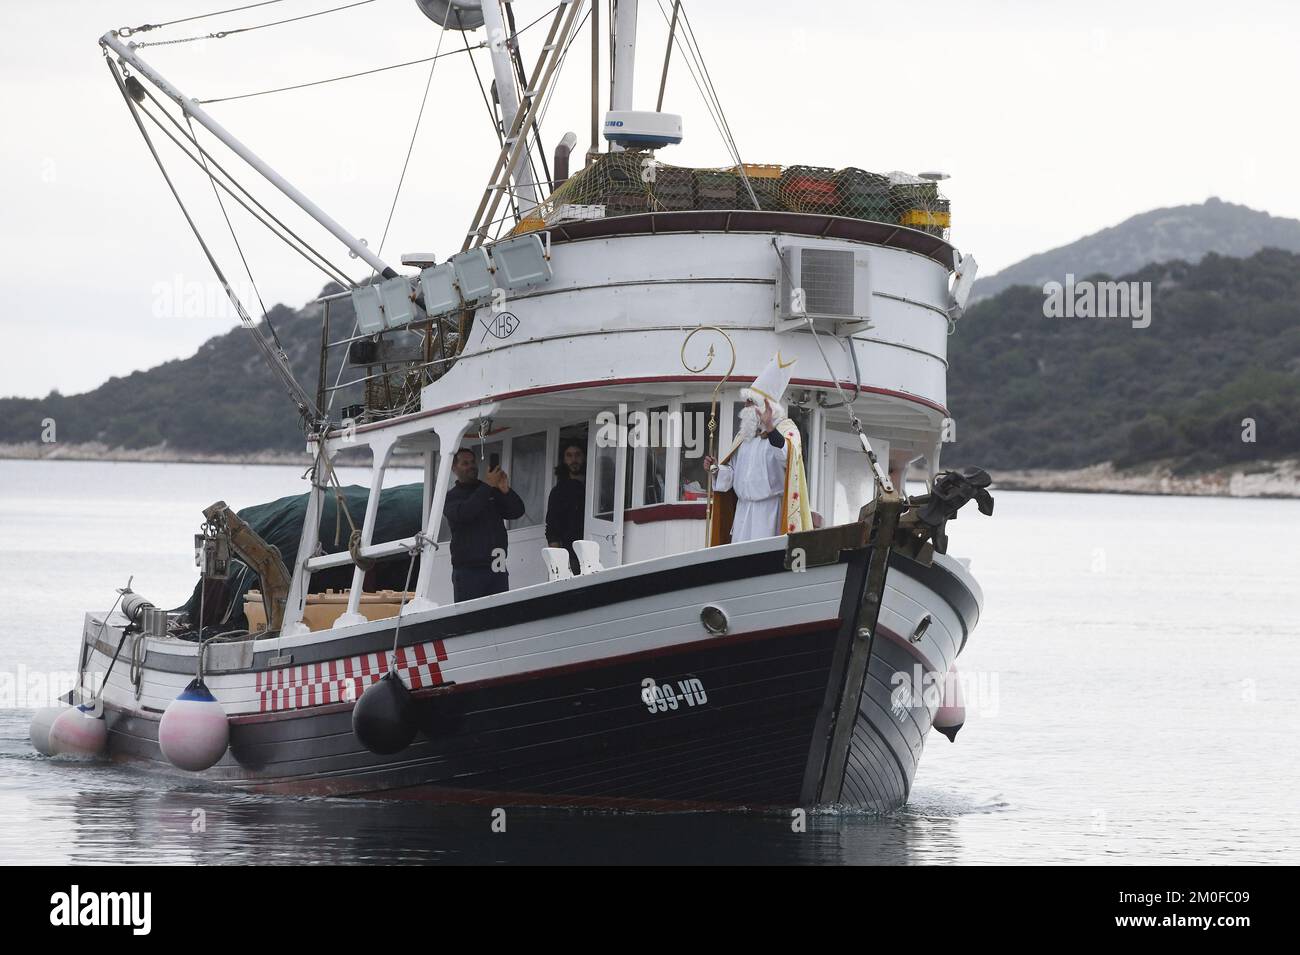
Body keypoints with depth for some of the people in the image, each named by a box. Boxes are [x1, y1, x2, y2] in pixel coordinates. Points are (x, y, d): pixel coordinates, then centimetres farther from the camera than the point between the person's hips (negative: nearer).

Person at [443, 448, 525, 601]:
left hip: (497, 570, 4)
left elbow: (517, 512, 8)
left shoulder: (494, 492, 17)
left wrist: (506, 491, -11)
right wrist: (488, 486, -16)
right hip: (468, 570, -4)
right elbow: (463, 513, -16)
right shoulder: (451, 496, 5)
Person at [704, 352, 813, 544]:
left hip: (769, 510, -6)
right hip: (743, 508, 6)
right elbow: (734, 471, 21)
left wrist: (769, 427, -36)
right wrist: (716, 469, 1)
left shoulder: (786, 428, -2)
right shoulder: (745, 433, 18)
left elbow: (787, 457, -24)